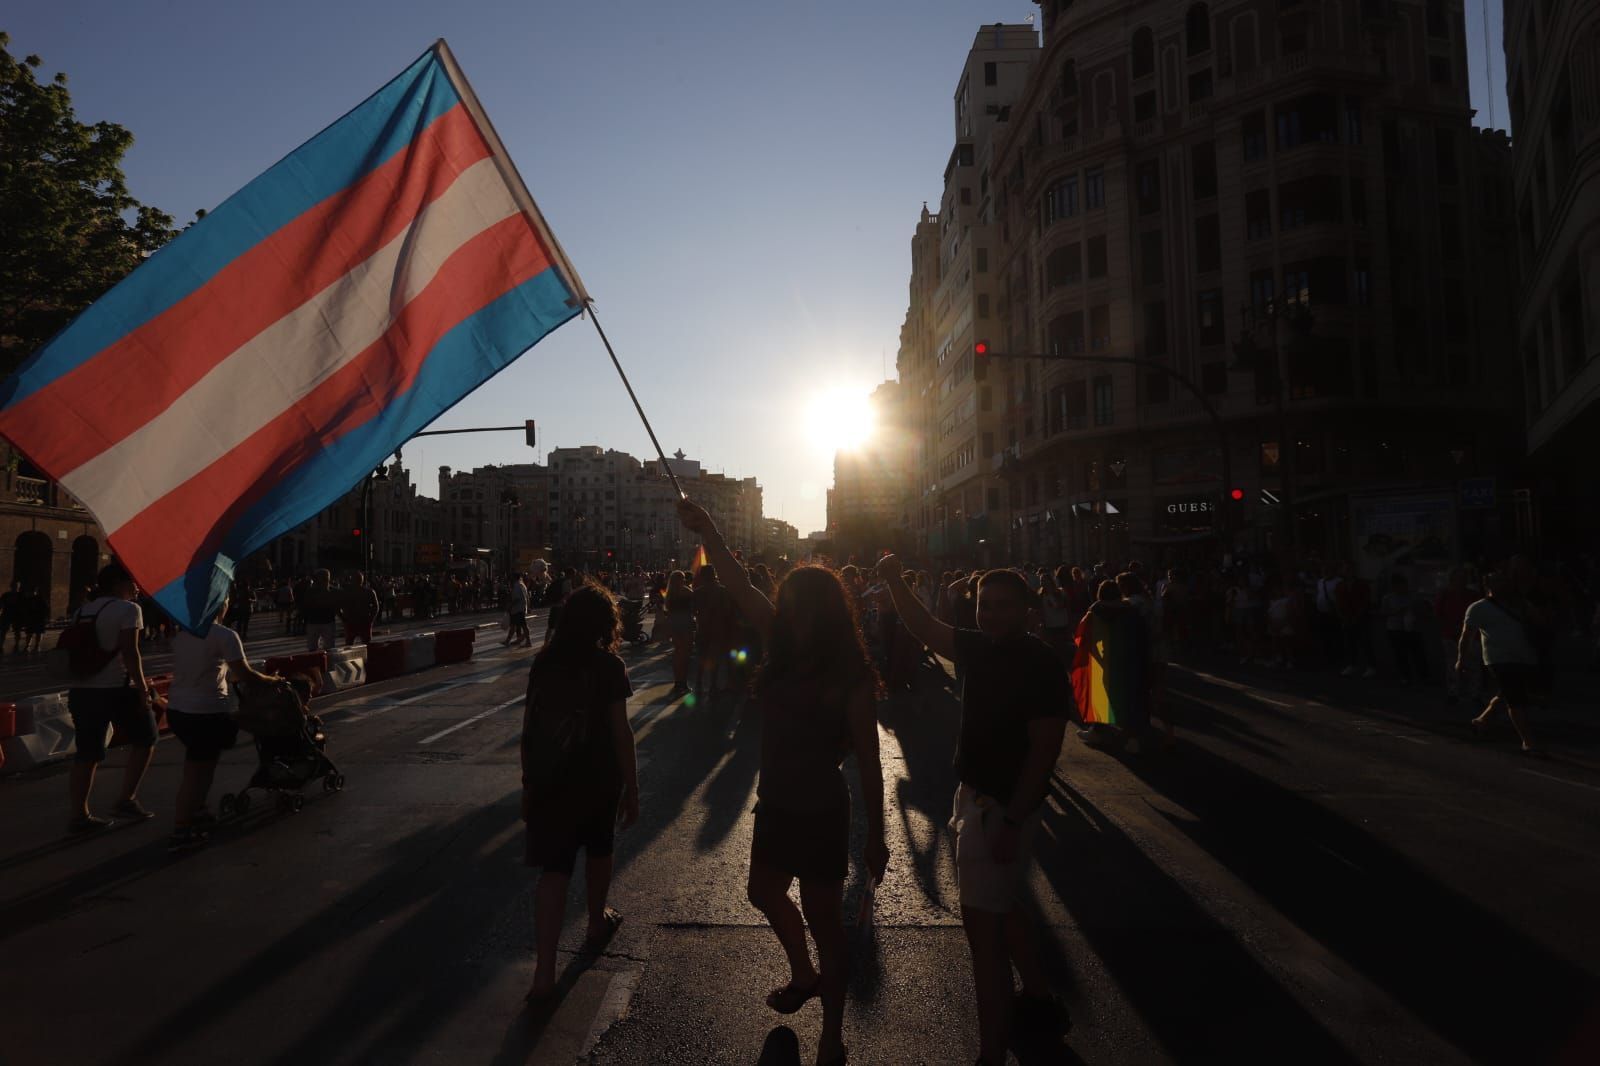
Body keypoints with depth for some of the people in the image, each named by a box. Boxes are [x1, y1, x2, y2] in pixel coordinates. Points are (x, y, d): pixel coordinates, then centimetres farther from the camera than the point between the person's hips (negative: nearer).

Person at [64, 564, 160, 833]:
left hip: (80, 690, 7)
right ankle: (127, 800, 8)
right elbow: (129, 652, -16)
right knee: (144, 739, 11)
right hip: (115, 689, -7)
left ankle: (79, 815, 14)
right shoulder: (127, 609, -8)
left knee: (87, 754, 11)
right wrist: (143, 690, -13)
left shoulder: (82, 611, 15)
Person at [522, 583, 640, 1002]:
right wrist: (631, 788, -5)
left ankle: (545, 972, -2)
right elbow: (620, 731, -13)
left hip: (548, 779, 2)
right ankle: (597, 924, 43)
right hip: (598, 778, -2)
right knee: (598, 850, 22)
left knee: (554, 868, 4)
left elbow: (529, 724, 4)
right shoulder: (608, 666, -12)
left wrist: (529, 779, 14)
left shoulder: (544, 662, -1)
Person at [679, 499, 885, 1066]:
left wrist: (875, 837, -14)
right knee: (765, 892, 26)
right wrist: (706, 532, -17)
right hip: (775, 803, 7)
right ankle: (804, 975, 54)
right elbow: (741, 588, -8)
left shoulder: (851, 678, -21)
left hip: (820, 813, -7)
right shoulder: (784, 649, -5)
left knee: (822, 917, 8)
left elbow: (868, 763, -17)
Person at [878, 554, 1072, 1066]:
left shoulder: (1041, 665, -20)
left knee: (982, 922, -7)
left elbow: (1044, 749, -22)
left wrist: (1013, 822, -25)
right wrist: (895, 582, -1)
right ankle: (1039, 1000, 44)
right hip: (978, 795, 9)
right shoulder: (982, 648, 3)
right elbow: (927, 629, 11)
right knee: (1001, 908, 24)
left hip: (1003, 806, -9)